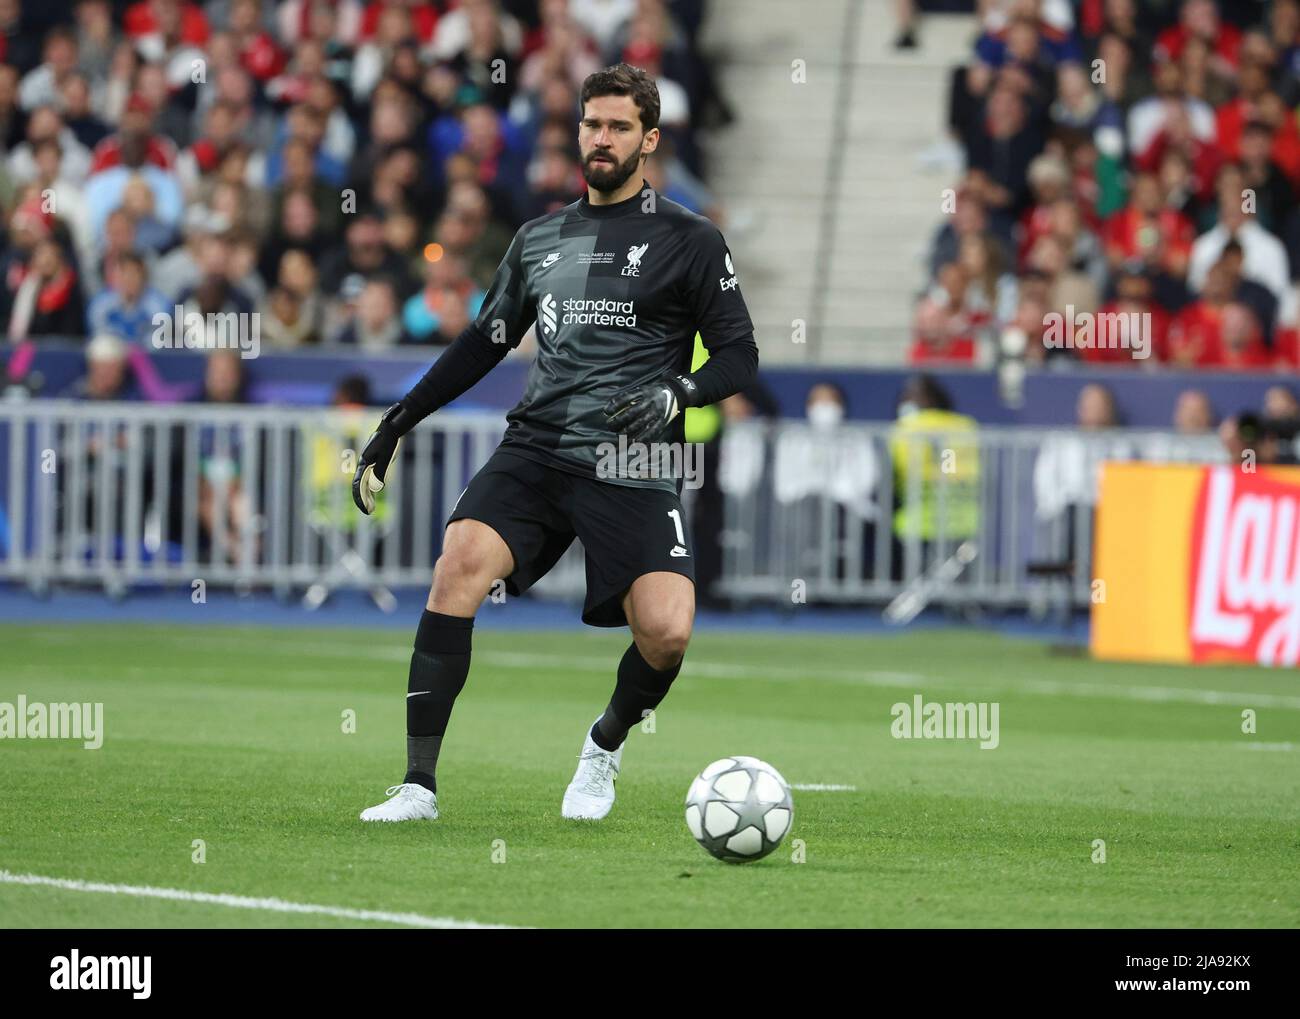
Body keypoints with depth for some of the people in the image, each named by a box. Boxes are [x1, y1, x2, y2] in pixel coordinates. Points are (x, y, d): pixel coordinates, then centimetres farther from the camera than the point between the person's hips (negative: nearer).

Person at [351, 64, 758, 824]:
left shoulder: (688, 241, 4)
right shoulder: (540, 239, 16)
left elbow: (740, 357, 2)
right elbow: (485, 342, 26)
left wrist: (676, 392, -17)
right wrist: (401, 420, 21)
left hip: (634, 469, -3)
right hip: (537, 448, 3)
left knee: (667, 630, -21)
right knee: (463, 559, -24)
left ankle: (608, 745, 15)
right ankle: (419, 783, -22)